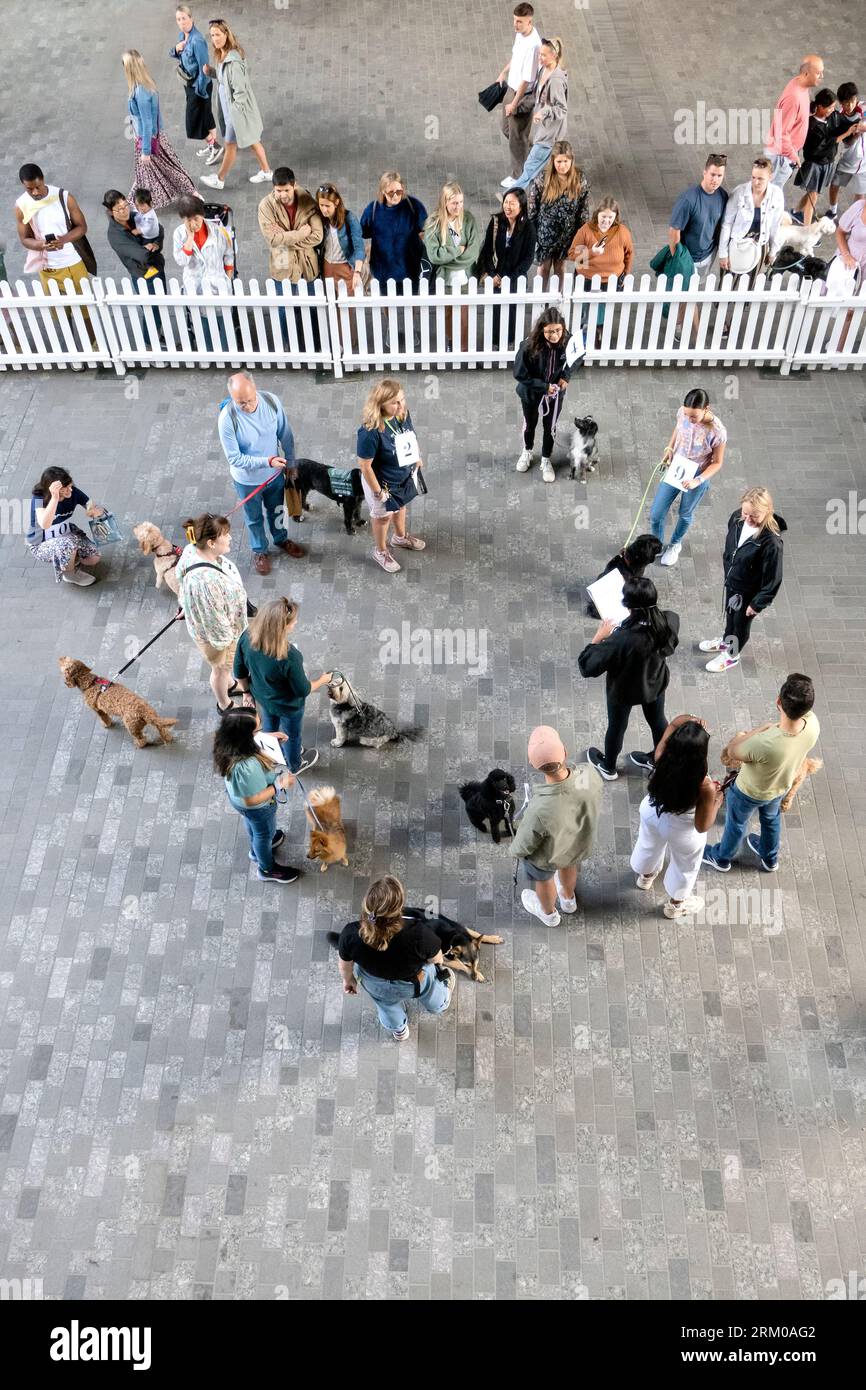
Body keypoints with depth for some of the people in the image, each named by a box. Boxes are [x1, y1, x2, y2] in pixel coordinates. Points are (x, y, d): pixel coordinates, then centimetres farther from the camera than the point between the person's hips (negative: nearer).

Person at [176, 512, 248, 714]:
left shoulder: (194, 549, -19)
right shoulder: (205, 580, -46)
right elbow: (212, 618, -32)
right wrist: (223, 642, -16)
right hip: (214, 631, -7)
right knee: (221, 667, 23)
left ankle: (229, 684, 65)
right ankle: (224, 705, 51)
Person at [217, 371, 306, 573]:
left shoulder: (271, 401, -23)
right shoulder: (227, 419, -33)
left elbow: (285, 434, -6)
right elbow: (235, 458, -26)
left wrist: (290, 462, 3)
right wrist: (267, 461, -36)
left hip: (275, 473, 3)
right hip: (247, 479, -3)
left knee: (277, 510, 29)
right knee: (254, 518, 23)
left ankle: (281, 540, 58)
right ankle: (259, 550, 50)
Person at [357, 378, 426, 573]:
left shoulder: (403, 413, -18)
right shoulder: (370, 431, -39)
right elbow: (365, 465, -28)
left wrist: (417, 458, 16)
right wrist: (377, 491, -20)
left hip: (405, 475, 6)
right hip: (383, 482, -6)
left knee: (400, 506, 33)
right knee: (383, 516, 21)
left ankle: (401, 537, 63)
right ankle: (381, 551, 49)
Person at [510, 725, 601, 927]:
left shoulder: (539, 810, -46)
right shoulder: (590, 778, -36)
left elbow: (524, 846, -24)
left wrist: (515, 850, -1)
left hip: (548, 856, -3)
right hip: (580, 845, 3)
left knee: (543, 878, 31)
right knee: (568, 865, 37)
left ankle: (549, 913, 63)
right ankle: (569, 900, 68)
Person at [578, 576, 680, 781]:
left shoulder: (622, 639, -43)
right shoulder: (670, 620, -27)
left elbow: (587, 666, -33)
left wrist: (599, 637, -21)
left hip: (624, 690, -4)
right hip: (656, 683, 4)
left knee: (617, 726, 24)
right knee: (657, 720, 30)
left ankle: (608, 767, 51)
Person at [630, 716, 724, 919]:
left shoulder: (661, 757, -32)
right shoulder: (704, 787, -40)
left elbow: (674, 723, -11)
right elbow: (702, 826, -23)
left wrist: (689, 720, -28)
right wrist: (717, 801, -10)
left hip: (651, 812, 4)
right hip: (681, 830, -3)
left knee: (649, 846, 37)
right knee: (685, 866, 30)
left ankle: (646, 876, 69)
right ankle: (675, 904, 58)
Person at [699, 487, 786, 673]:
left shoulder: (771, 541, -37)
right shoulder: (737, 517, -18)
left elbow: (773, 577, -25)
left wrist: (759, 603, -18)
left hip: (749, 591, -6)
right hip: (732, 580, 6)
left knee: (741, 622, 21)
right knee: (730, 613, 31)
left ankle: (731, 655, 47)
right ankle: (726, 640, 60)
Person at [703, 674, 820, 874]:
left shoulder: (763, 744, -50)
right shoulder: (812, 724, -34)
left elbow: (732, 750, -25)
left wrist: (762, 729, -19)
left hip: (749, 792, -5)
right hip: (781, 787, 5)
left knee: (736, 823, 27)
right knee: (771, 819, 36)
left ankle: (721, 858, 57)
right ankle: (770, 859, 64)